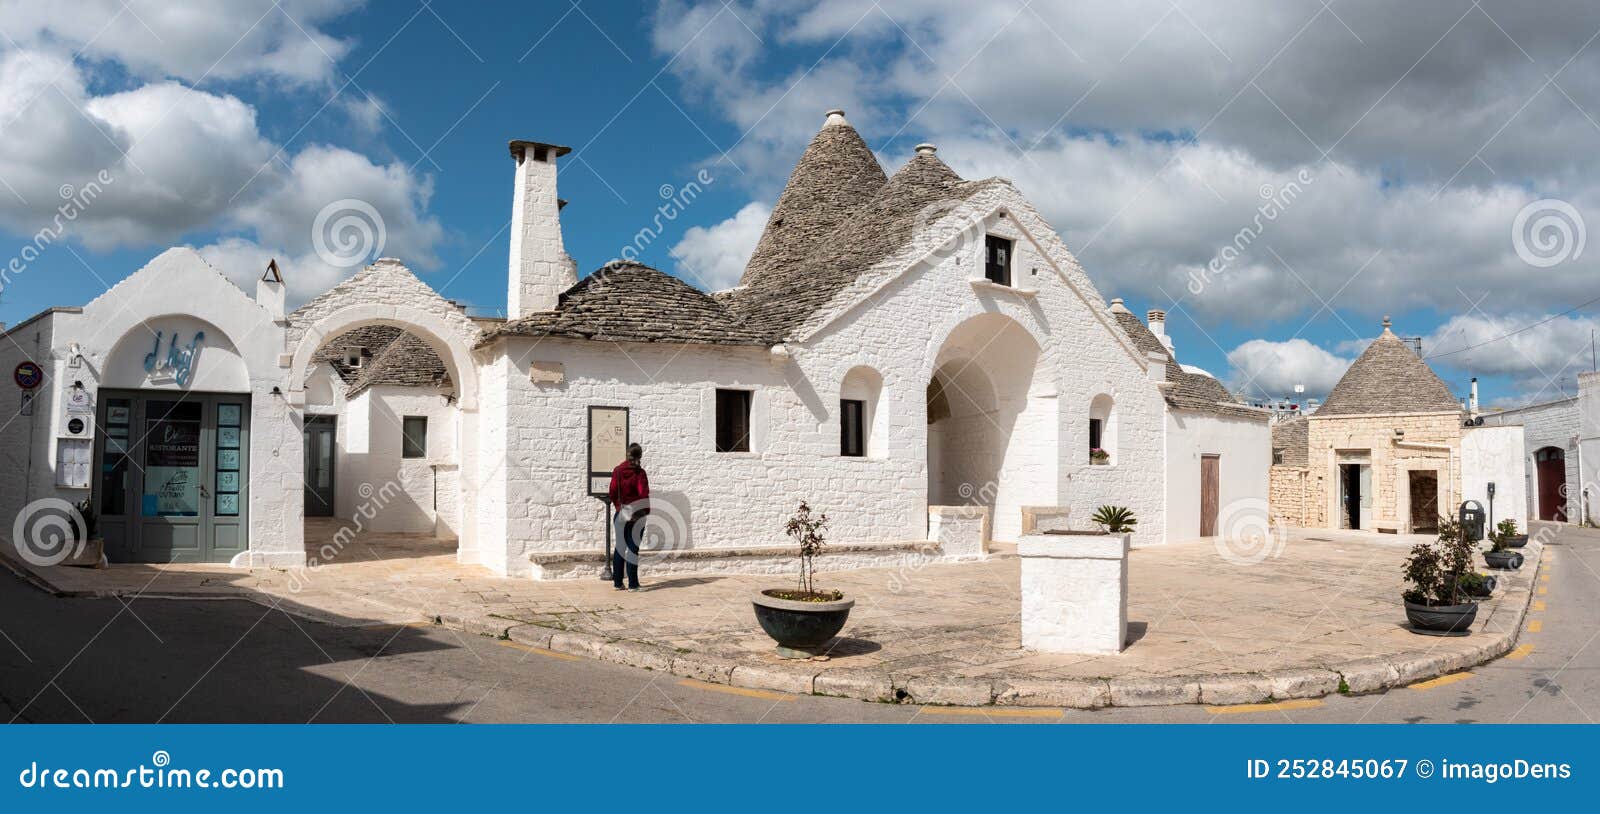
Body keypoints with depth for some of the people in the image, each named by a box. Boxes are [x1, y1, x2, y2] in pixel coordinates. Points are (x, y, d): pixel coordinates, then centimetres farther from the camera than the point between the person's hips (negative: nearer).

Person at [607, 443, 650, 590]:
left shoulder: (617, 470, 1)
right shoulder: (639, 472, -11)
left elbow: (613, 492, 3)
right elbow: (644, 493, -12)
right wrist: (647, 511, -2)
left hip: (621, 514, 4)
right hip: (637, 514, -4)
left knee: (619, 547, 11)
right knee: (634, 548, 0)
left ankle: (617, 582, 14)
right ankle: (632, 584, 1)